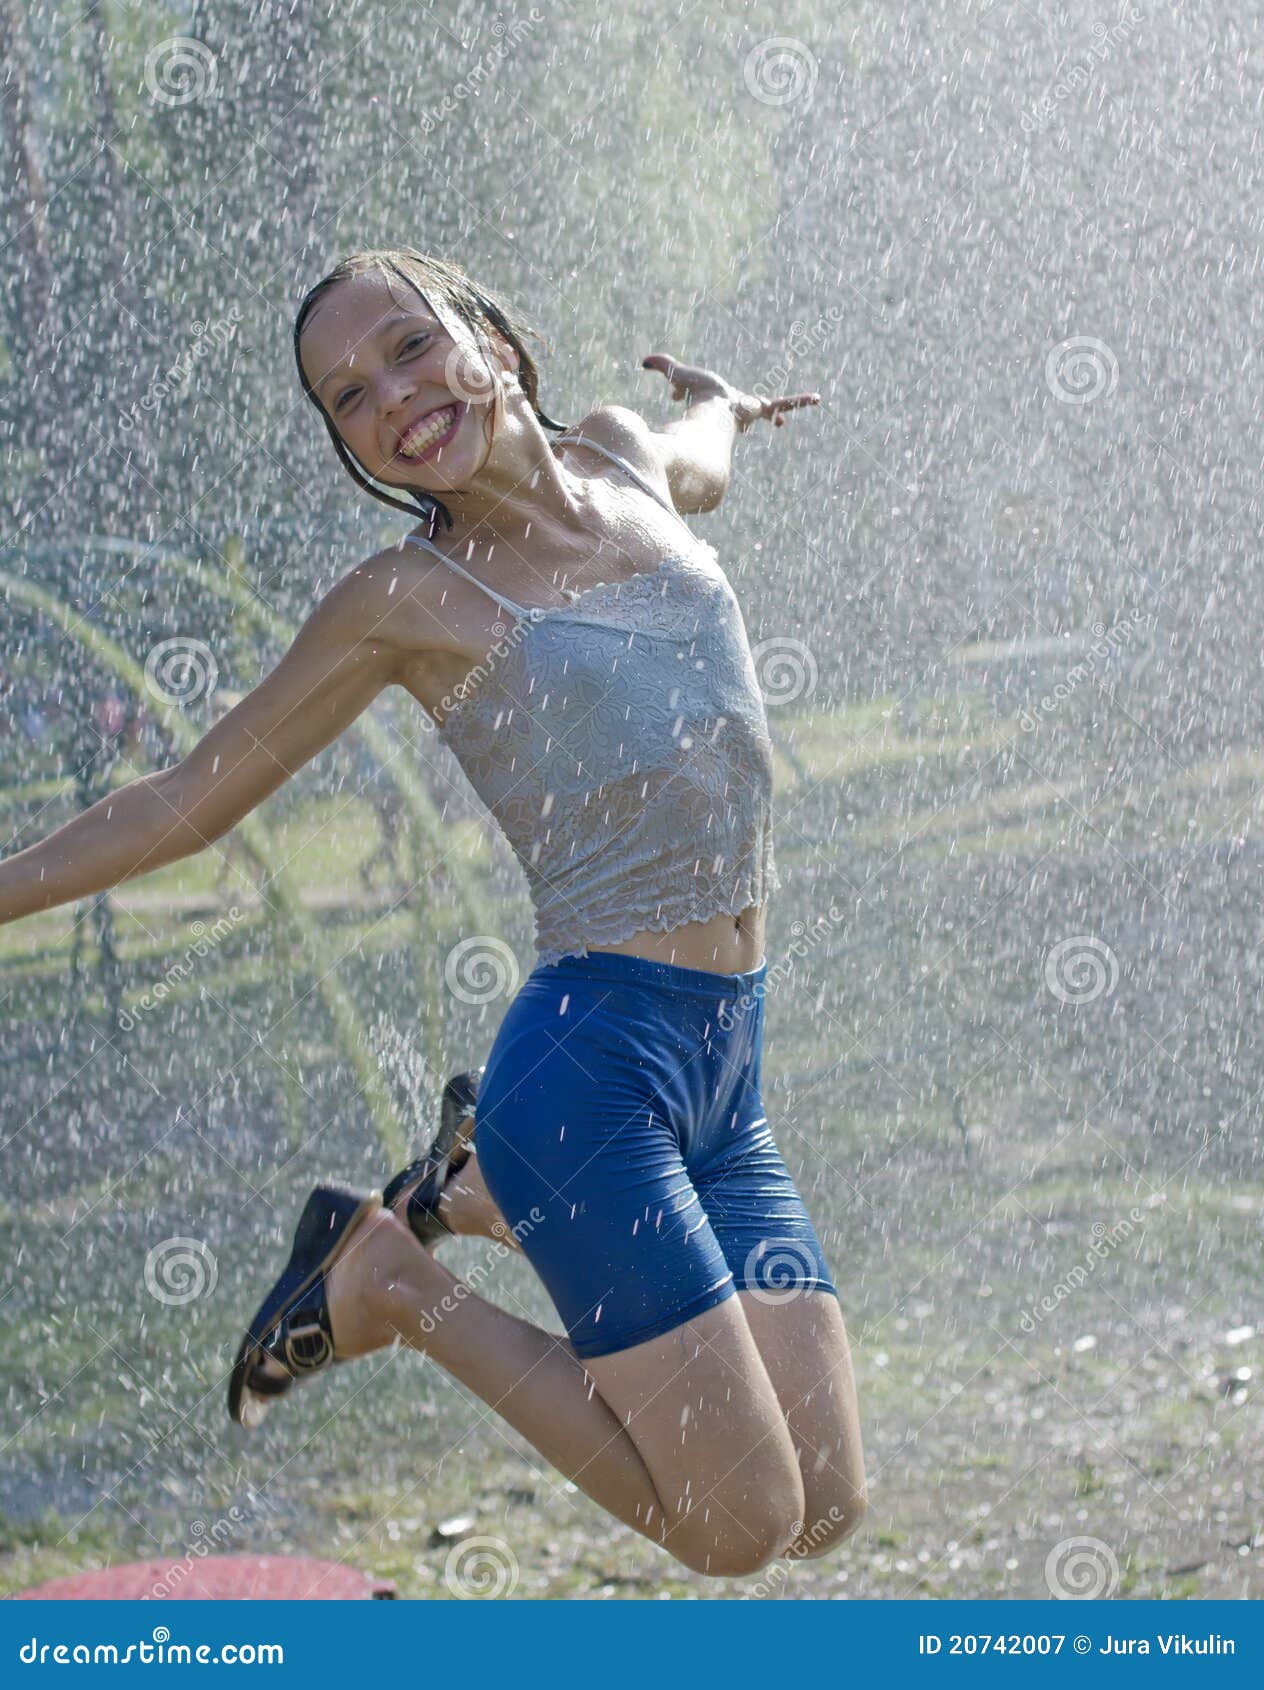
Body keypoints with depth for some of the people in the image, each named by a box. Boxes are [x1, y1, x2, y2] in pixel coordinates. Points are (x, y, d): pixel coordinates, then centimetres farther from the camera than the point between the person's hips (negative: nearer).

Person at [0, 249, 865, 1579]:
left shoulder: (624, 457, 11)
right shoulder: (410, 600, -4)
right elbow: (187, 803, 4)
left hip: (726, 1075, 6)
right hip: (592, 1063, -6)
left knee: (824, 1515, 3)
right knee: (736, 1526, -11)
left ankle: (487, 1196, 18)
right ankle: (395, 1284, 8)